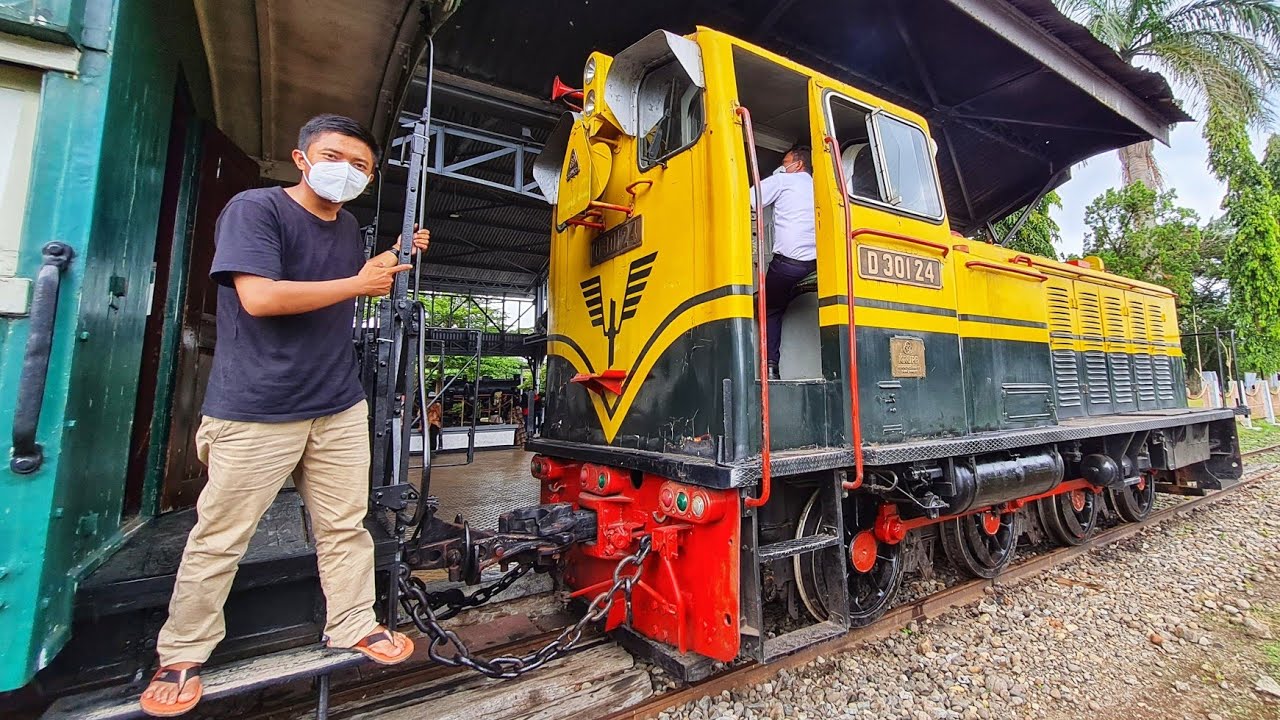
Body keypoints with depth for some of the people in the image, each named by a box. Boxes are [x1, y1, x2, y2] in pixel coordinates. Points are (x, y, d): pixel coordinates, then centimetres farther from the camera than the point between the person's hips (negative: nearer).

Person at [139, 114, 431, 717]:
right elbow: (259, 296, -23)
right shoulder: (254, 208, -8)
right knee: (219, 538, 10)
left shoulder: (349, 227, 13)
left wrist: (397, 260, 12)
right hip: (255, 411, -5)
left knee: (345, 527, 12)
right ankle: (182, 655, 31)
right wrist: (359, 282, -14)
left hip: (339, 407, 6)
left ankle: (353, 625, 29)